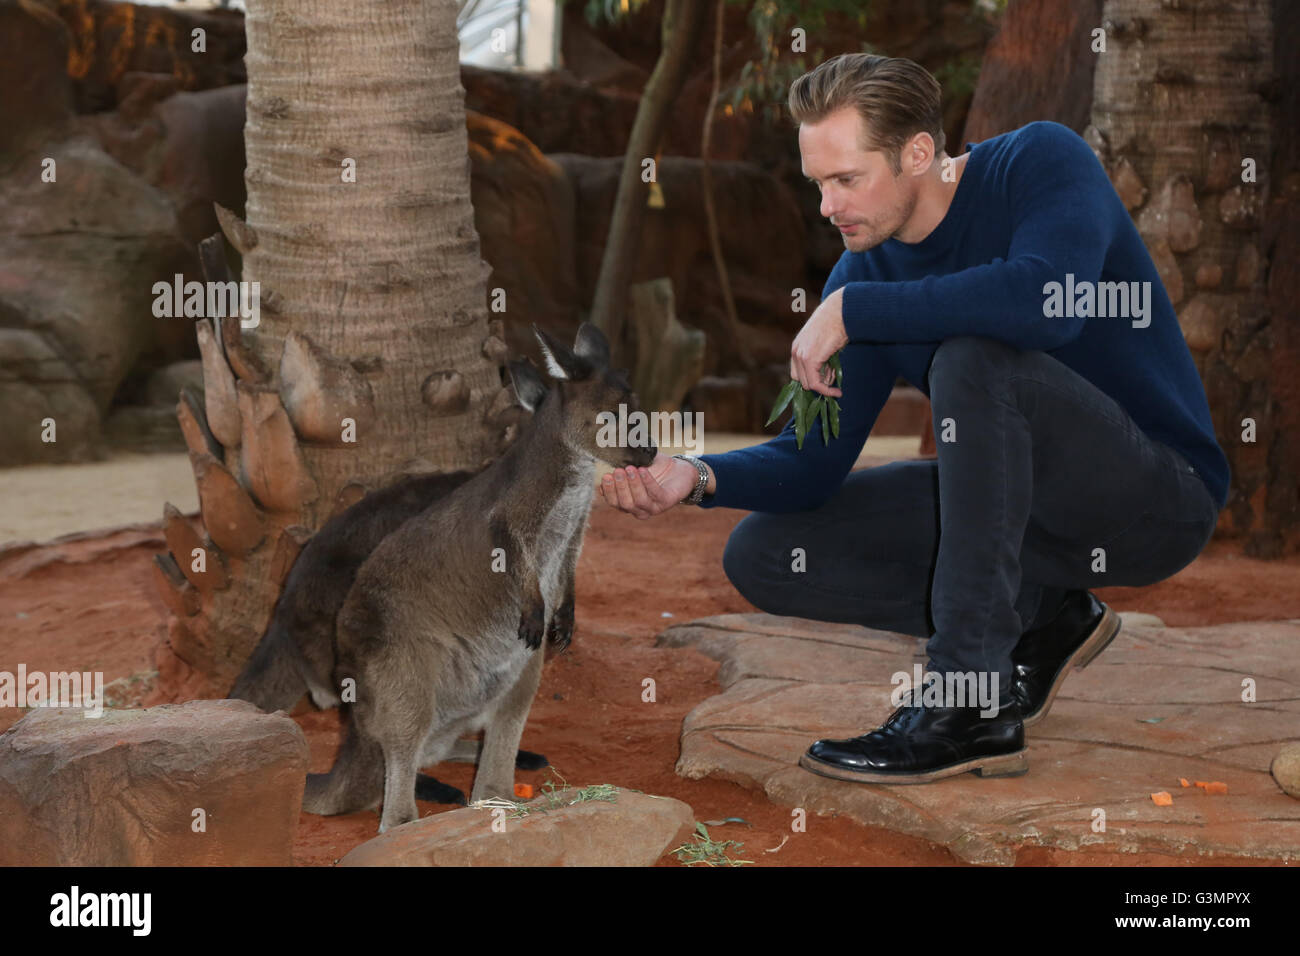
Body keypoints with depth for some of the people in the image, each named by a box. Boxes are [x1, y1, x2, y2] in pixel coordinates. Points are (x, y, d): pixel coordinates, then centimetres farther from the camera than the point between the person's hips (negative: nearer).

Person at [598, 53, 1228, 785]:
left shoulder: (1040, 161, -16)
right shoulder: (867, 270, 1)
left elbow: (1045, 299, -38)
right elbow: (813, 464, 0)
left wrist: (850, 311, -30)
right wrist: (699, 477, -20)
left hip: (1162, 496, -7)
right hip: (1028, 504, 7)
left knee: (971, 359, -33)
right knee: (764, 555, -3)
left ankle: (975, 711, -29)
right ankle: (1041, 620, 6)